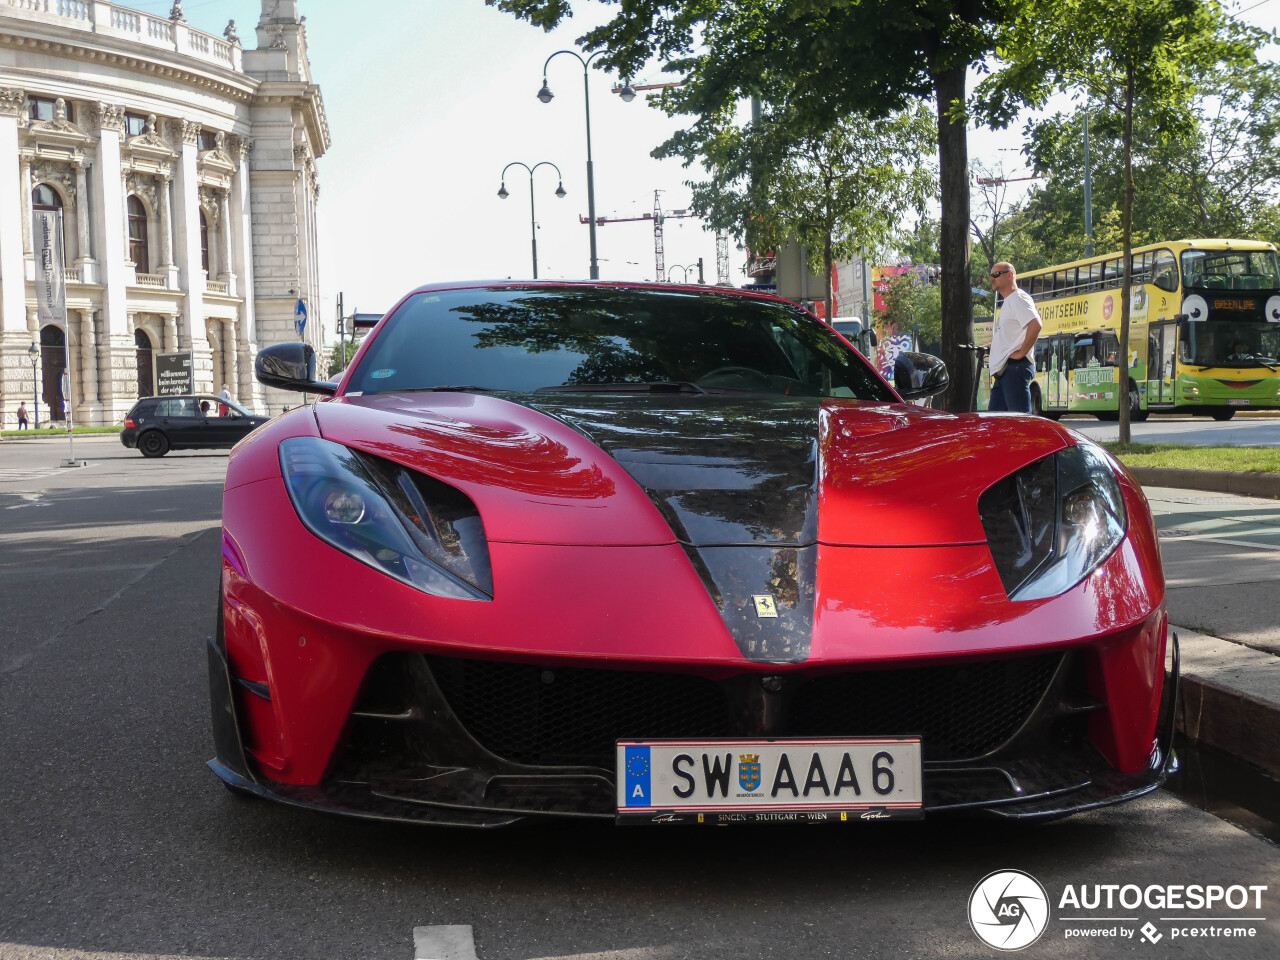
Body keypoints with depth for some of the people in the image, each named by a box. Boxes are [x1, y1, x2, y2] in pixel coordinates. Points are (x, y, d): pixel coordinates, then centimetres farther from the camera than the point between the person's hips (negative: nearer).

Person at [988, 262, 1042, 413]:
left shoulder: (1018, 298, -8)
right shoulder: (1007, 302, 23)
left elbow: (1035, 325, -23)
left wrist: (1021, 353, -19)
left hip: (1015, 367, -10)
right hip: (1003, 370, 10)